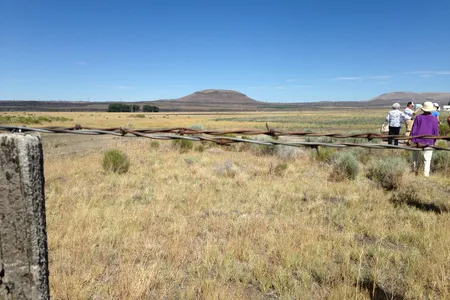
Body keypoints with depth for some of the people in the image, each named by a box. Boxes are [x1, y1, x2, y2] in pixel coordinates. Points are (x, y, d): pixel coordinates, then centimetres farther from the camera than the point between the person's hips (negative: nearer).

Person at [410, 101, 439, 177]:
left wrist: (412, 139, 2)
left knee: (415, 152, 26)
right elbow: (436, 133, 3)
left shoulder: (418, 117, -5)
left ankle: (415, 167, 27)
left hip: (418, 141, 0)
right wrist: (433, 141, 16)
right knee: (427, 158, 7)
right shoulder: (434, 119, -3)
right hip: (429, 142, 0)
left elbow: (414, 130, -4)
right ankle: (426, 173, 3)